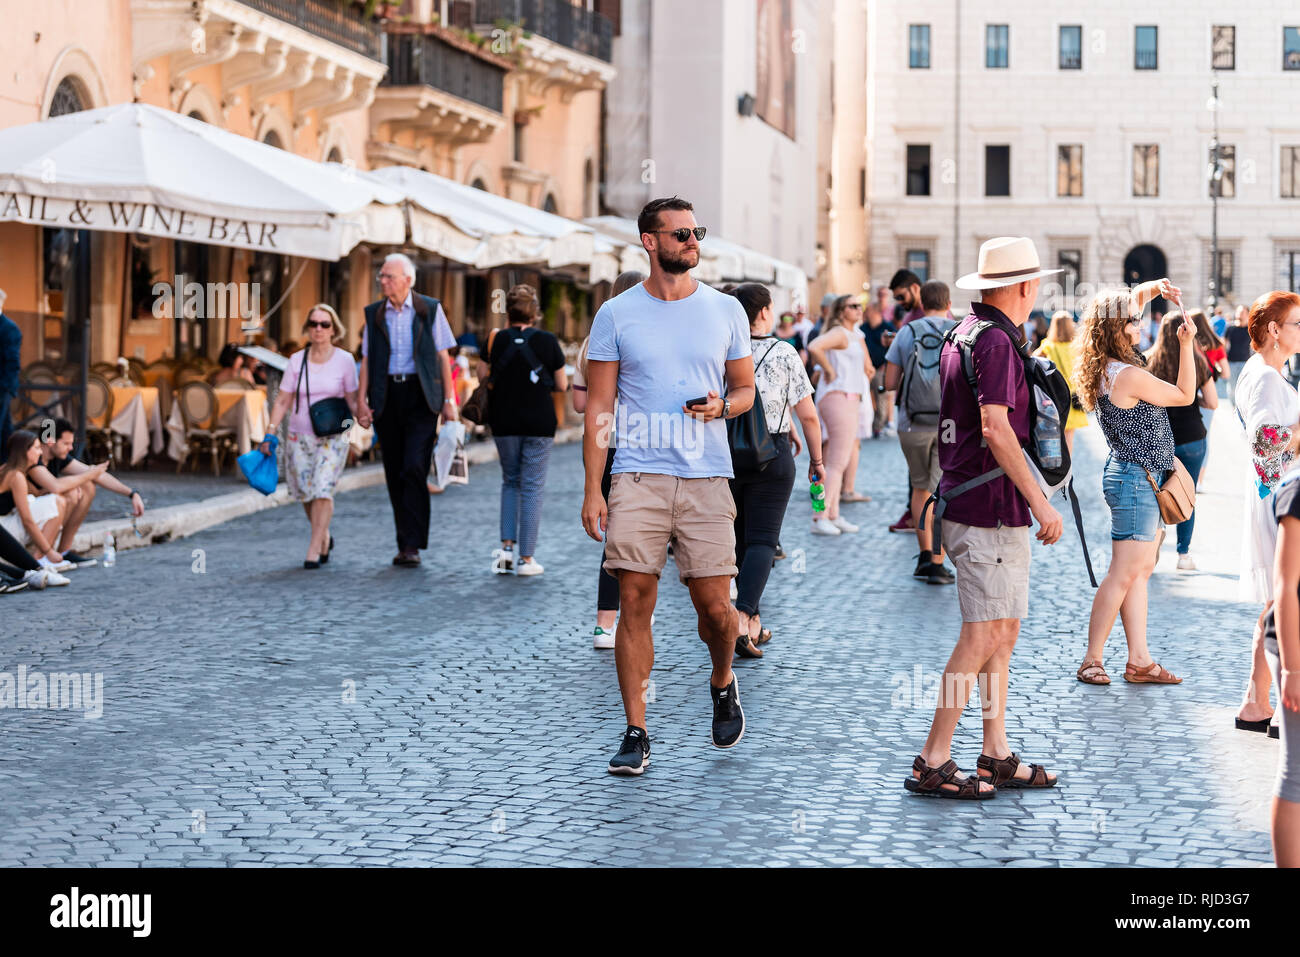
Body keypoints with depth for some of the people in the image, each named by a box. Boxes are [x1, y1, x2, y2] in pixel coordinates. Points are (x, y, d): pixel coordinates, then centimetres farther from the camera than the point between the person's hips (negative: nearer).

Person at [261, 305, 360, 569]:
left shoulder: (344, 360, -1)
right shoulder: (297, 361, 3)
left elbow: (352, 401, 0)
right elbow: (283, 401, 5)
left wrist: (361, 415, -21)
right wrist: (270, 434, -2)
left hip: (333, 437, -2)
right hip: (300, 437, 2)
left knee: (323, 490, -14)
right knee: (305, 492, 4)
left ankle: (314, 550, -10)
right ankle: (324, 538, 28)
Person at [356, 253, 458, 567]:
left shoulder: (430, 310, 3)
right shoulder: (374, 314, 11)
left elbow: (443, 356, 3)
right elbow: (367, 361, 11)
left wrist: (449, 400, -2)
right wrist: (362, 401, 0)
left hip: (420, 396, -3)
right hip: (386, 396, 3)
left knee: (414, 468, -15)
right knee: (394, 473, 5)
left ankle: (413, 544, -14)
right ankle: (405, 542, 14)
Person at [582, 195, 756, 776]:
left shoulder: (725, 311, 9)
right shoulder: (616, 315, 4)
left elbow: (746, 388, 16)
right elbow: (599, 405, 4)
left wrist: (721, 407, -9)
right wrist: (591, 489, -2)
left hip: (706, 478, 1)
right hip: (638, 479, -1)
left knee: (714, 605, 0)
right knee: (635, 603, -5)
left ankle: (722, 684, 33)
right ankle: (636, 734, 3)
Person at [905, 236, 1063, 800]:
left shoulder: (964, 333, 16)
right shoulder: (996, 341, -16)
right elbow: (996, 429, -24)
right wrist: (1040, 501, -22)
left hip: (967, 499, 10)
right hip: (991, 509, -10)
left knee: (1004, 630, 12)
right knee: (983, 635, -8)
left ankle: (996, 756, 16)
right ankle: (933, 762, -6)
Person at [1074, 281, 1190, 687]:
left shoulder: (1108, 366, 5)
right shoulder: (1129, 376, -23)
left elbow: (1131, 300, 22)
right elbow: (1185, 395, -9)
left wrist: (1152, 288, 7)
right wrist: (1187, 343, -7)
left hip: (1144, 480, 10)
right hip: (1136, 481, -10)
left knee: (1141, 570, 11)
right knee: (1124, 574, -5)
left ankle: (1139, 660, 15)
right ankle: (1091, 661, 1)